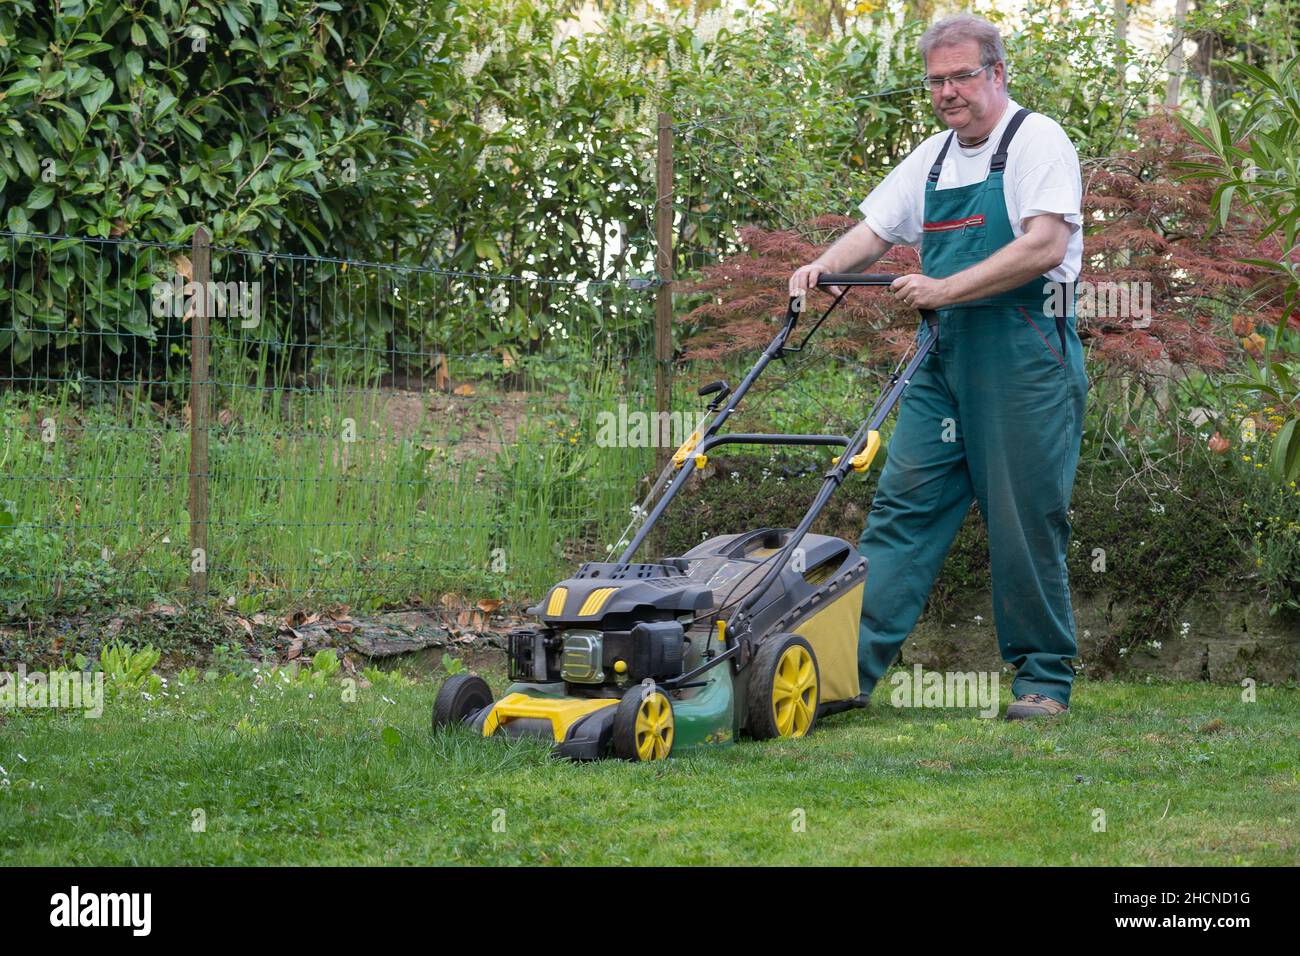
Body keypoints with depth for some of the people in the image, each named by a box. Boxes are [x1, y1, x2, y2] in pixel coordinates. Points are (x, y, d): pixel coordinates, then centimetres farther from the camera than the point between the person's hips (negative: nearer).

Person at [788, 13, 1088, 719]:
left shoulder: (1036, 140, -5)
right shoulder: (932, 159, 17)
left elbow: (1045, 245, -18)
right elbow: (873, 230, 19)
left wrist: (946, 289, -21)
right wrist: (823, 267, -2)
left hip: (1026, 353, -7)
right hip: (946, 353, 7)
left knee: (1026, 522, -3)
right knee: (902, 502, 0)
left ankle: (1044, 680, 7)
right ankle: (849, 666, -4)